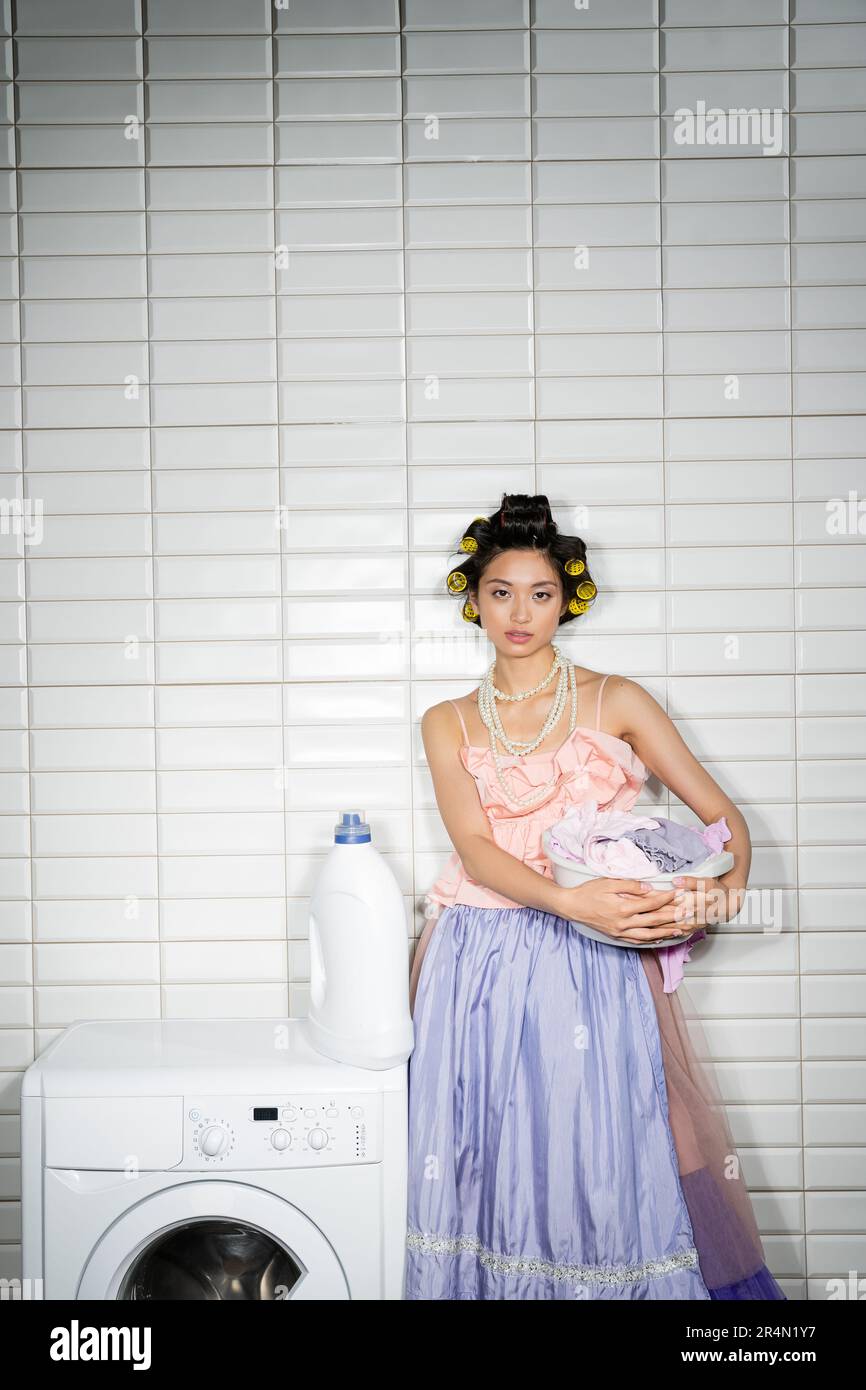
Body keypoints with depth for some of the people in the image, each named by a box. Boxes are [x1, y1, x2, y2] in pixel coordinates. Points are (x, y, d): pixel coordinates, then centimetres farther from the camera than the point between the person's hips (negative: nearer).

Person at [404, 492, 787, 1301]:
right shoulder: (447, 723, 9)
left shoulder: (615, 702, 6)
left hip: (596, 970, -1)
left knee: (602, 1162, -2)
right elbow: (475, 846, -6)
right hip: (478, 970, 1)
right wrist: (571, 901, -23)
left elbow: (722, 815, 3)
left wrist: (728, 883, -19)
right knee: (488, 1172, 3)